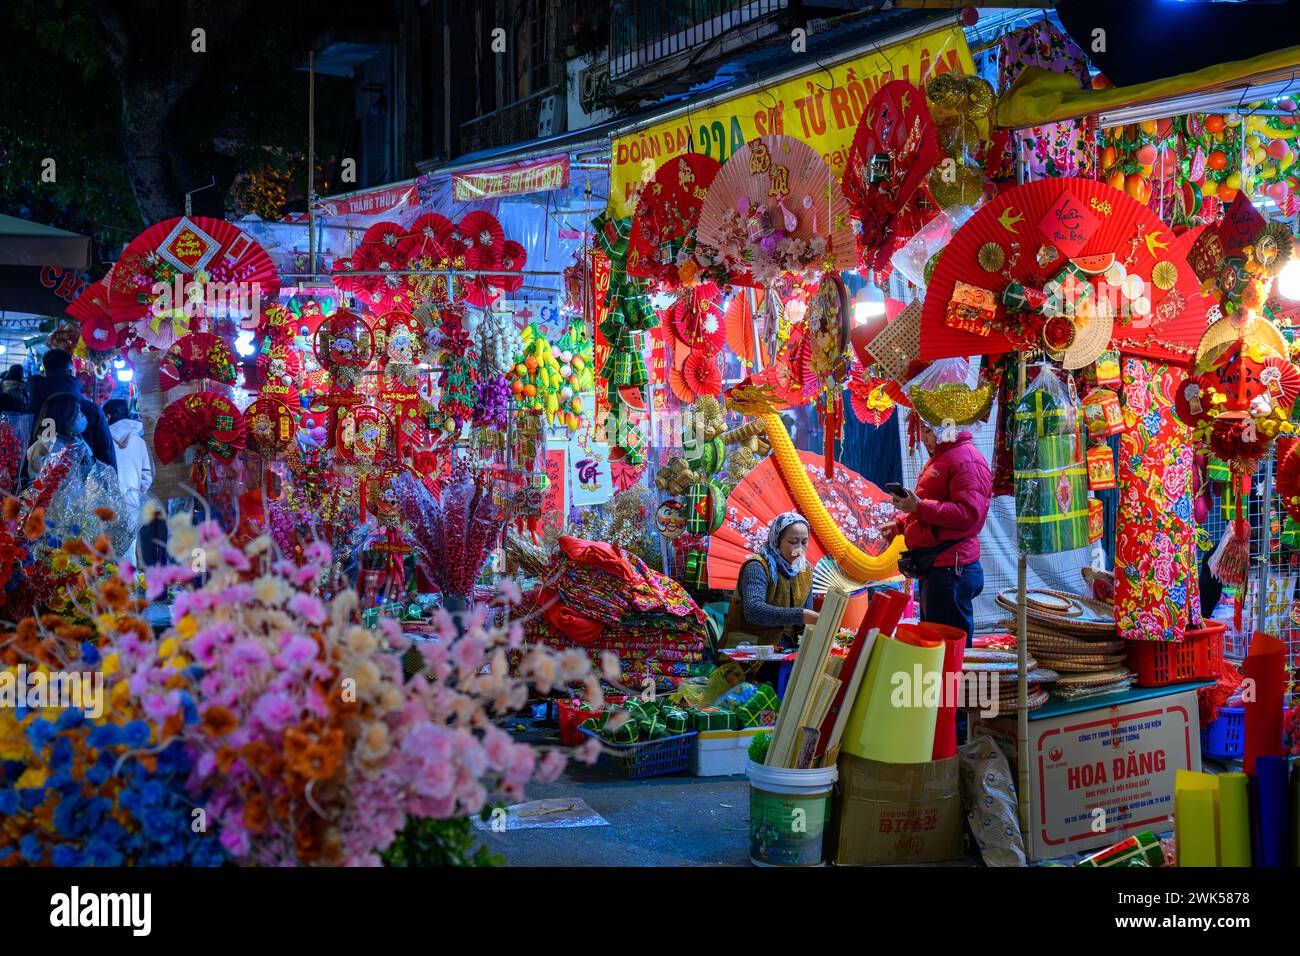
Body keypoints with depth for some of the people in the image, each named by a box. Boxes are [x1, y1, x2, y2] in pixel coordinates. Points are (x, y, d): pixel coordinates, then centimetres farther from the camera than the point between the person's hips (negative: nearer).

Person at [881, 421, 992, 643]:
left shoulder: (967, 460, -14)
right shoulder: (939, 458, 20)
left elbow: (969, 514, -24)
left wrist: (919, 507, -24)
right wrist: (900, 523, 16)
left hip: (950, 571, -11)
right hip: (933, 568, 11)